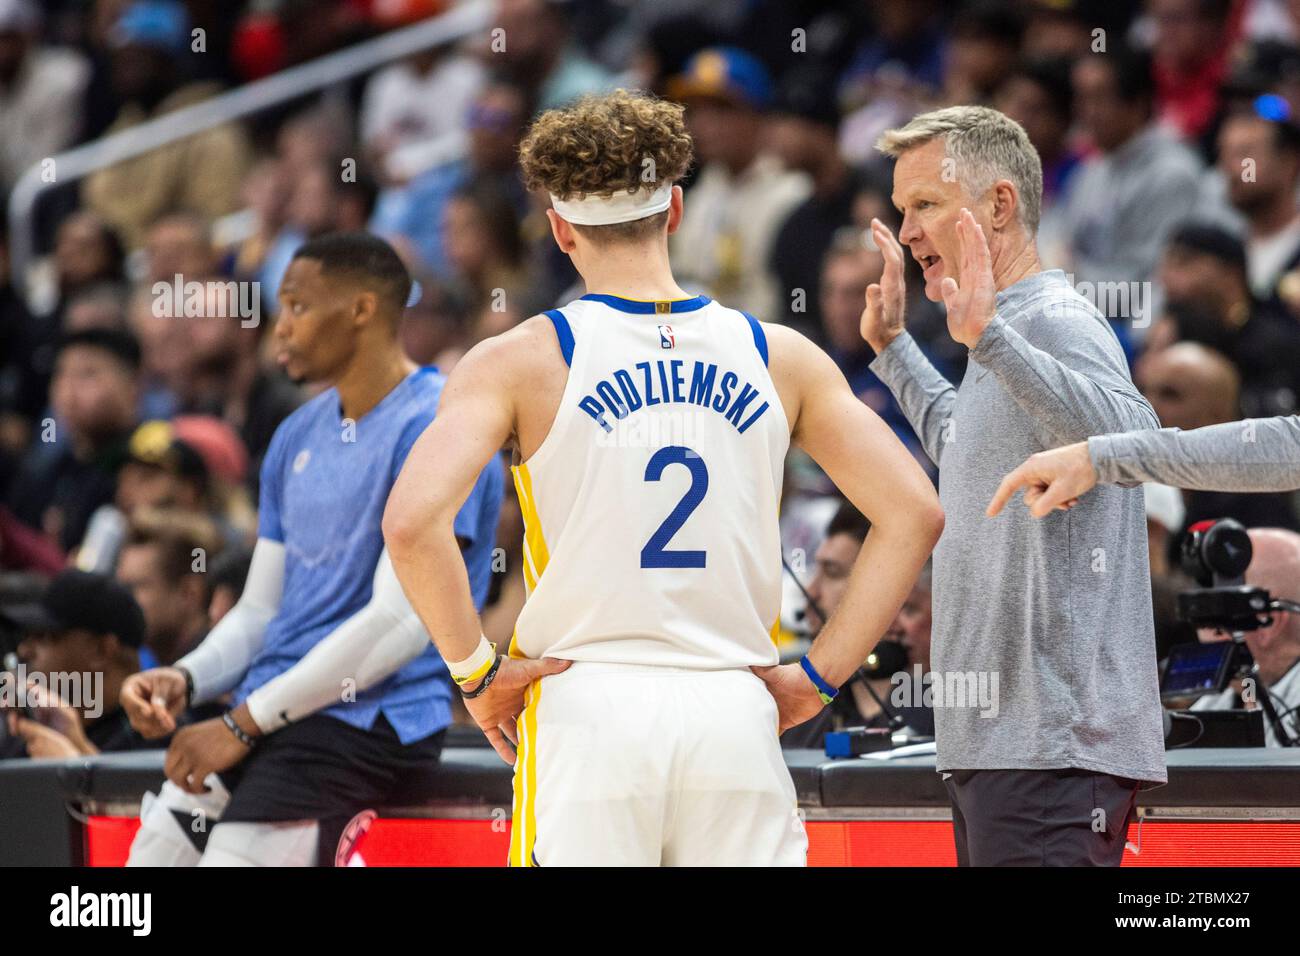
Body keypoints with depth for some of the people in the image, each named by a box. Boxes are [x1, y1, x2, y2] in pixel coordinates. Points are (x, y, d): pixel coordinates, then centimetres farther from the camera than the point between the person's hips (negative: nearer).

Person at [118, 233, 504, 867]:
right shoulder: (298, 438, 17)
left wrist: (244, 723, -18)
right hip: (274, 716, 9)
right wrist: (184, 680, -2)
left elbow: (400, 623, -19)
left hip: (372, 719, -9)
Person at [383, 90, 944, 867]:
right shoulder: (781, 358, 7)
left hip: (589, 710, -2)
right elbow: (915, 513, 3)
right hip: (737, 715, 2)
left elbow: (412, 521, -15)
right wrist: (818, 678, 6)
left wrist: (477, 670, -3)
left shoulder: (522, 360, -1)